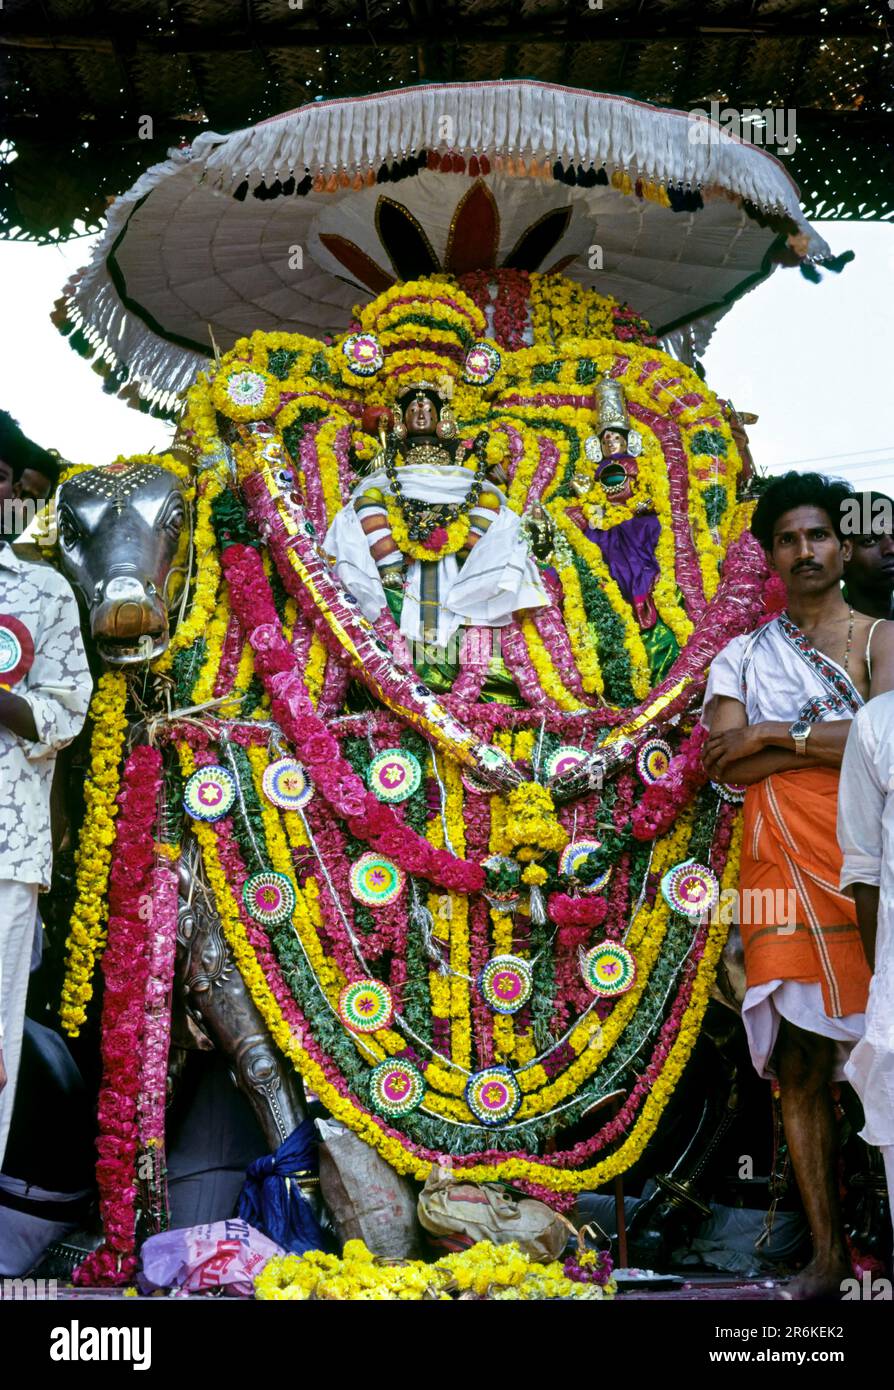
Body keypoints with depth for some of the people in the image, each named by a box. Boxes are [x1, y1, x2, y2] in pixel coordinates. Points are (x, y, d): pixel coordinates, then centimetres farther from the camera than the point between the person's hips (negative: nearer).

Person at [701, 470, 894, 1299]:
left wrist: (774, 736, -4)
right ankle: (826, 1251, 4)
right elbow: (723, 764, 2)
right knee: (798, 1056, 0)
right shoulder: (742, 655, 16)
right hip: (780, 859, 3)